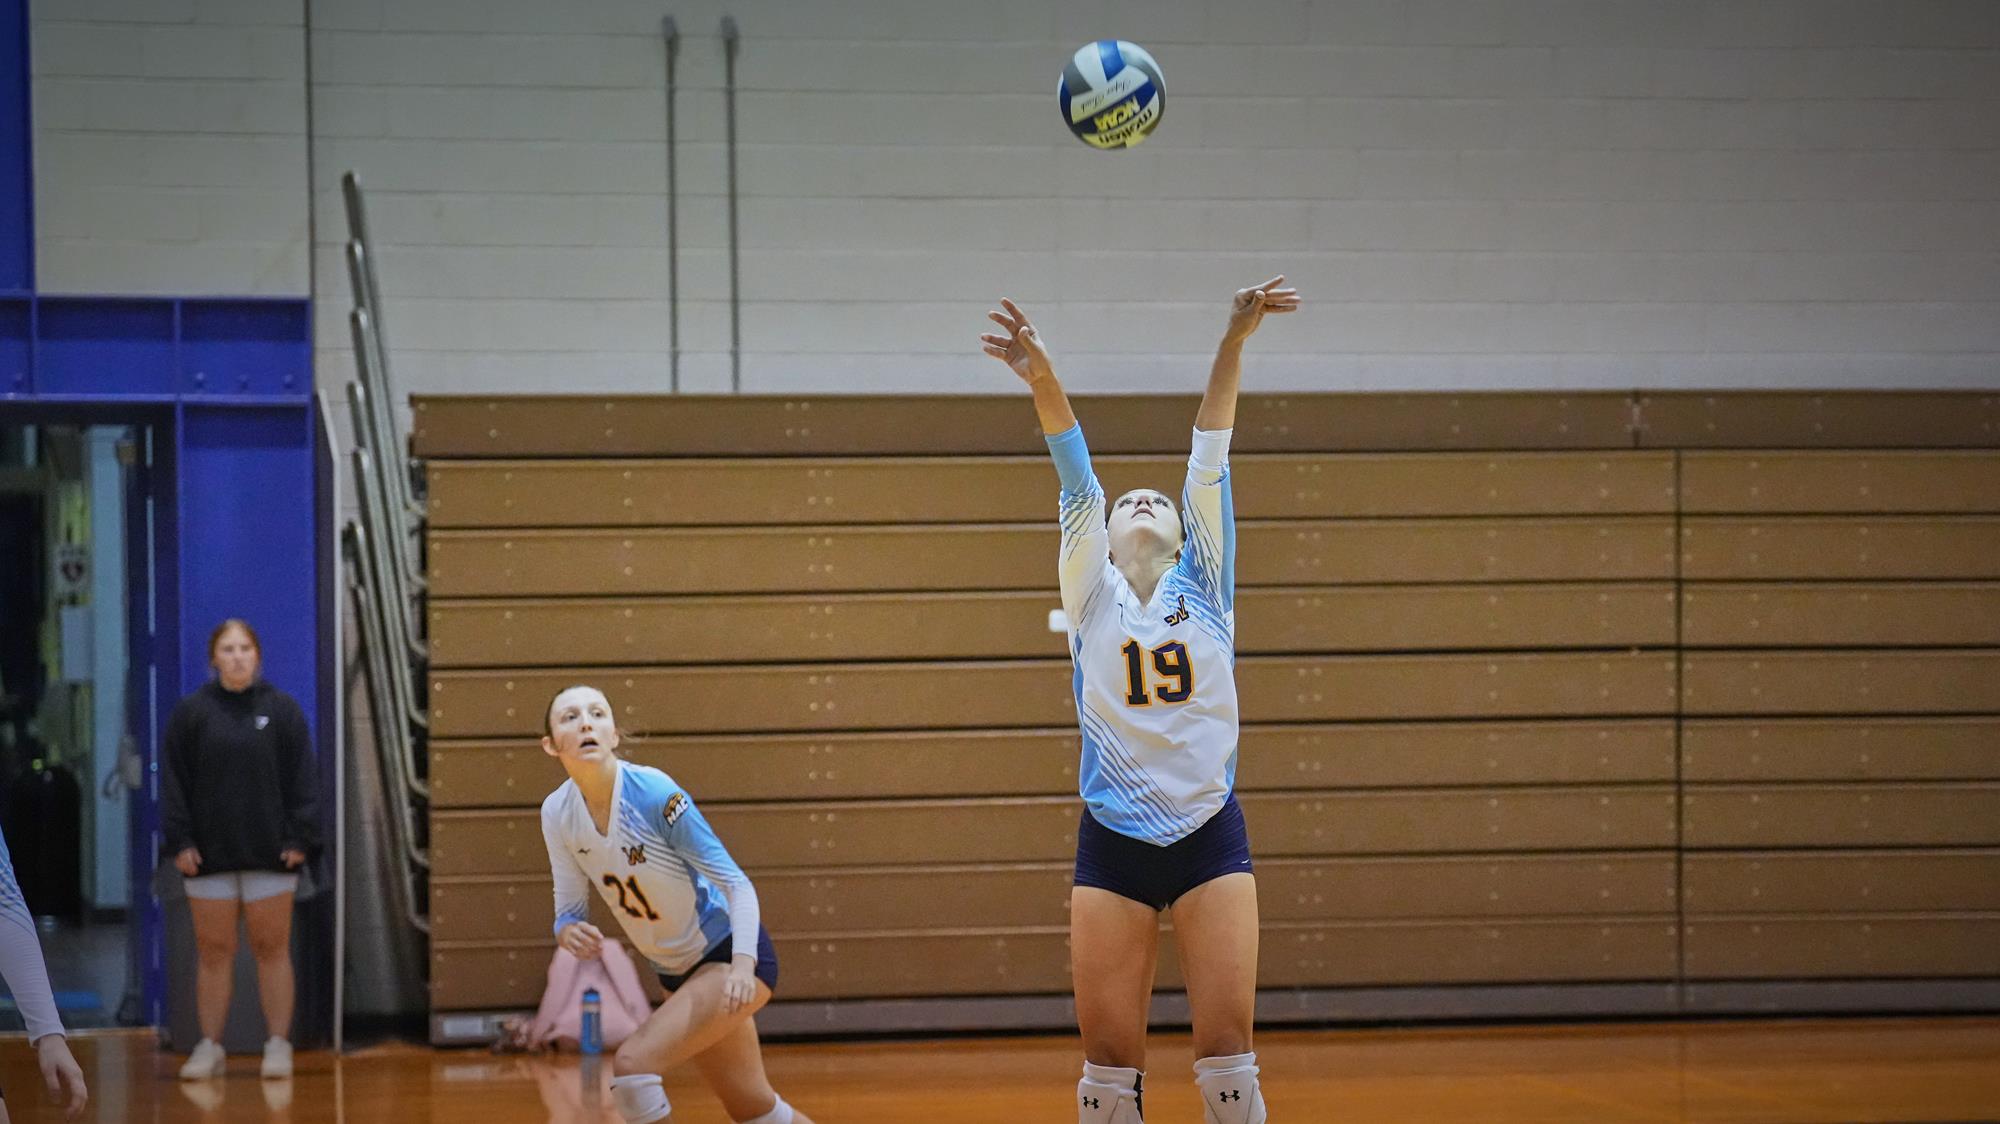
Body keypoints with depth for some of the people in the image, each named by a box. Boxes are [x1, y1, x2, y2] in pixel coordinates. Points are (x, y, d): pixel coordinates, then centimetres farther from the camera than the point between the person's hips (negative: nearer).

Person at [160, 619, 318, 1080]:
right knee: (213, 951, 4)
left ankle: (278, 1043, 9)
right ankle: (209, 1046, 9)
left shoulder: (282, 710, 4)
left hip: (270, 852, 0)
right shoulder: (191, 713, 3)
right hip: (210, 852, 0)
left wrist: (299, 839, -4)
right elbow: (174, 782, 3)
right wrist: (180, 841, -4)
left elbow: (301, 780, 3)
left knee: (272, 948, 3)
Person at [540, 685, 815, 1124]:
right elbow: (569, 907, 1)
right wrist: (569, 932, -24)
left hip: (731, 956, -7)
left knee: (631, 1064, -24)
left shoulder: (653, 793, -25)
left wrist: (742, 965, -39)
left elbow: (737, 884, -23)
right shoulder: (557, 814, -8)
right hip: (675, 971, 7)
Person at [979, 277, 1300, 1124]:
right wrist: (1043, 381, -18)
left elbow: (1209, 462, -2)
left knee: (1227, 1044, -4)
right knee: (1109, 1052, -1)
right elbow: (1077, 480, -6)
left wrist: (1233, 343, -10)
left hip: (1209, 834, 0)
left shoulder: (1203, 584, 8)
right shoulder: (1092, 593, 8)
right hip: (1112, 840, 0)